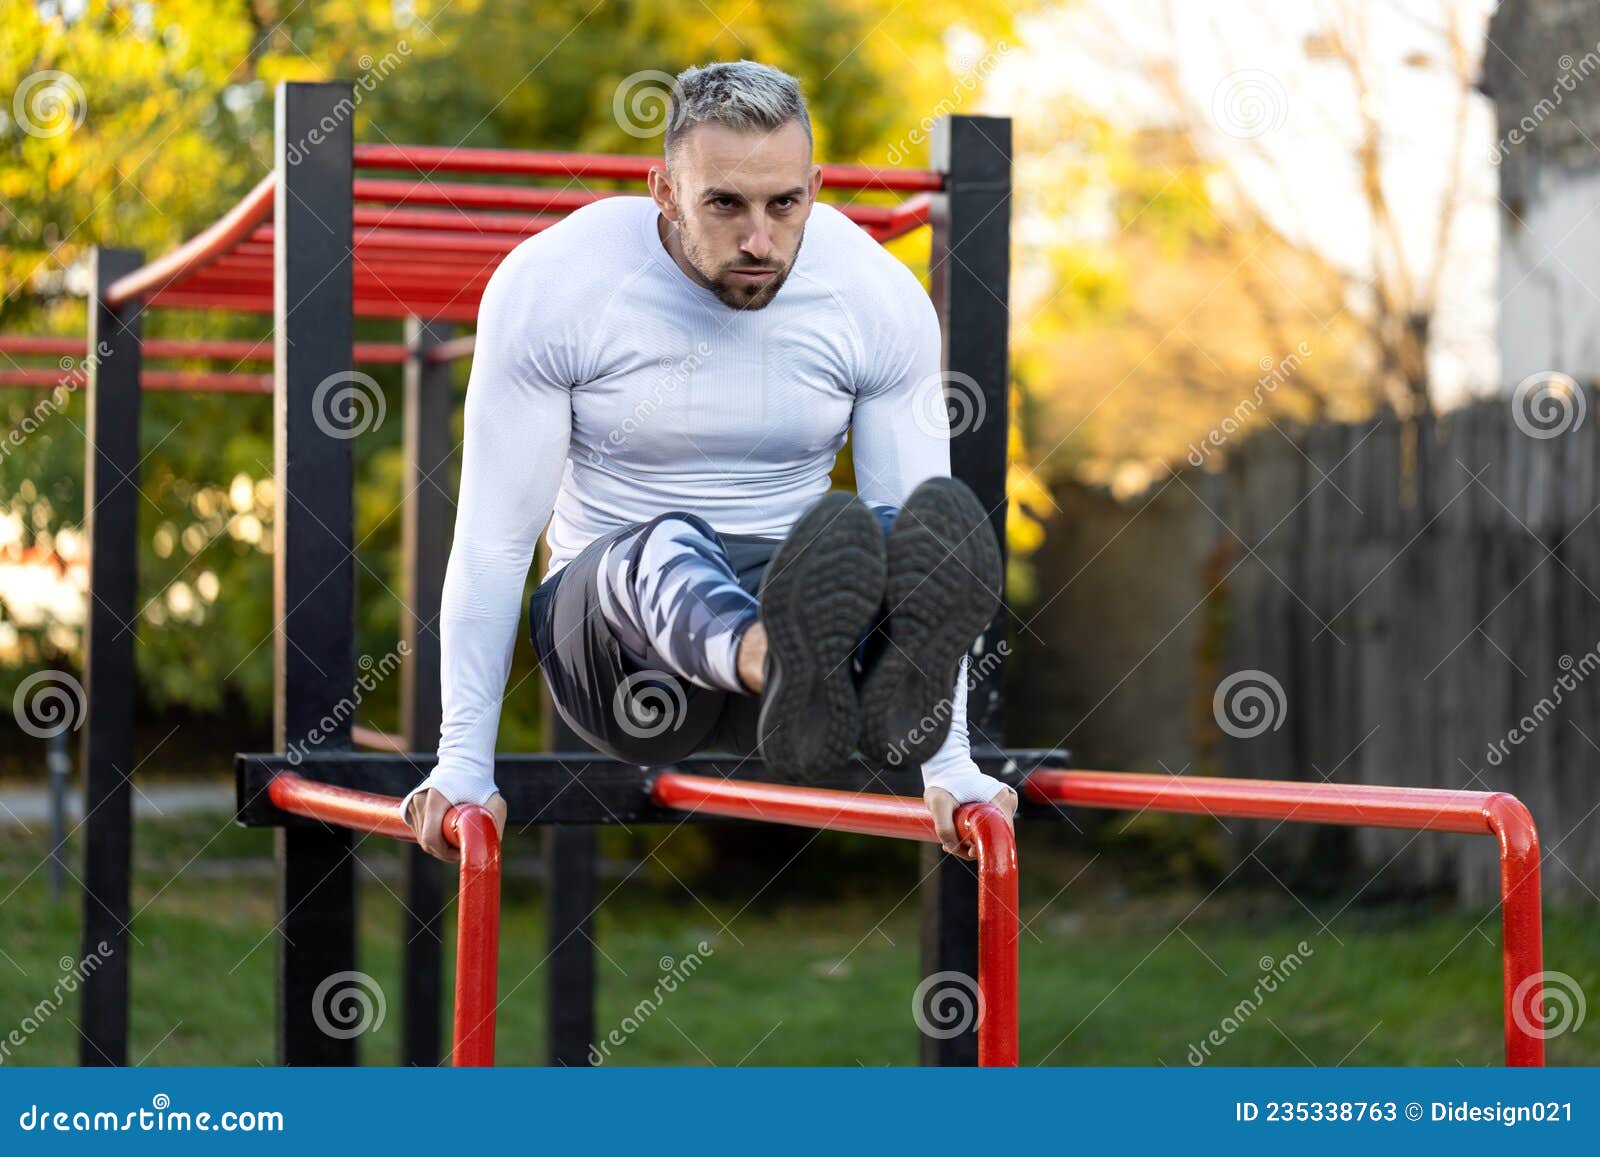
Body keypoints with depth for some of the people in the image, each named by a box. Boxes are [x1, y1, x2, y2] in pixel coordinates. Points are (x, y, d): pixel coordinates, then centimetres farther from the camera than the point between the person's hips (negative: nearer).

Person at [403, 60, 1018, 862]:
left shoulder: (881, 299, -7)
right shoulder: (548, 288, -12)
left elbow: (917, 505, -4)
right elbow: (493, 539, -9)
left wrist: (951, 765, -8)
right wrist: (462, 765, -11)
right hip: (615, 617, -2)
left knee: (910, 537, -32)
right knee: (663, 552, -39)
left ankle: (897, 678, -67)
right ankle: (785, 671, -74)